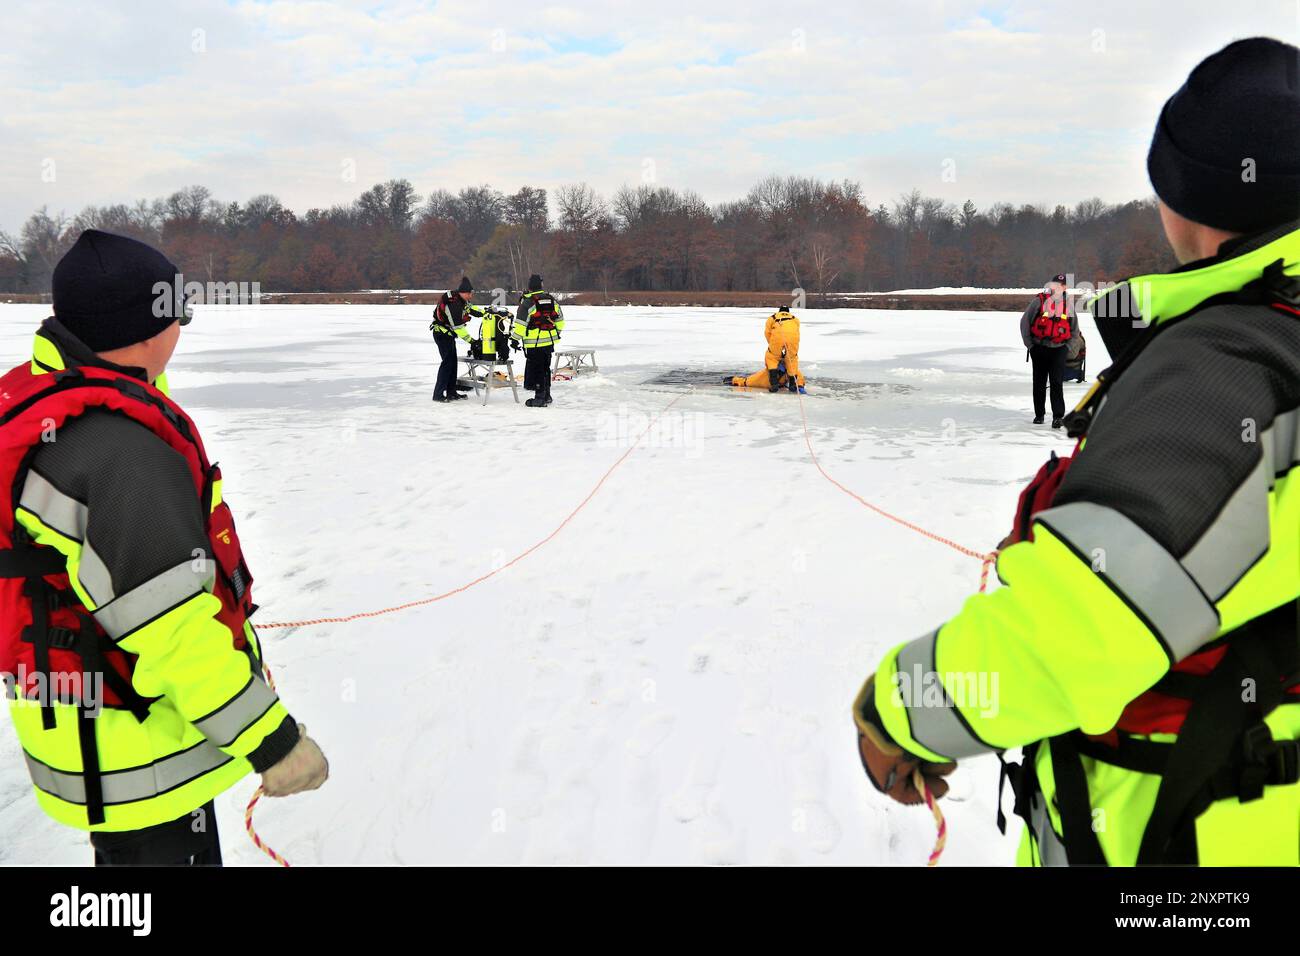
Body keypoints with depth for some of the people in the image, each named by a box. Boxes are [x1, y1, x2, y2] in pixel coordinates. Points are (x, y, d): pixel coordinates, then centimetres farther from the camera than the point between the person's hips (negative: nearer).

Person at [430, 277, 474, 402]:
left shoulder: (460, 299, 3)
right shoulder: (453, 303, -27)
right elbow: (458, 326, -28)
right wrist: (470, 340, -25)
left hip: (448, 334, 10)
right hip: (442, 334, -10)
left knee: (453, 361, 11)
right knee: (448, 361, -13)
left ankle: (451, 392, 17)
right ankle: (438, 394, -12)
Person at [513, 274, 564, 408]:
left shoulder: (527, 302, -13)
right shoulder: (551, 299, 7)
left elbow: (520, 325, -15)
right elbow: (560, 320, 15)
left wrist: (514, 337, -1)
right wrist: (555, 334, 27)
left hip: (534, 343, -6)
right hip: (549, 341, 6)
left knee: (535, 368, 0)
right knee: (545, 367, 18)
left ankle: (540, 398, 0)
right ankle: (546, 395, 26)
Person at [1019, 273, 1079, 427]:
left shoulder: (1068, 304, 6)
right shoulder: (1039, 301, -2)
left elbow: (1075, 331, 15)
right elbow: (1025, 321, 3)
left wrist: (1068, 348, 4)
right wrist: (1029, 344, 1)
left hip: (1059, 349, 0)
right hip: (1039, 349, 0)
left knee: (1056, 382, -9)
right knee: (1039, 383, 8)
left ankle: (1058, 416, -8)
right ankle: (1039, 414, 21)